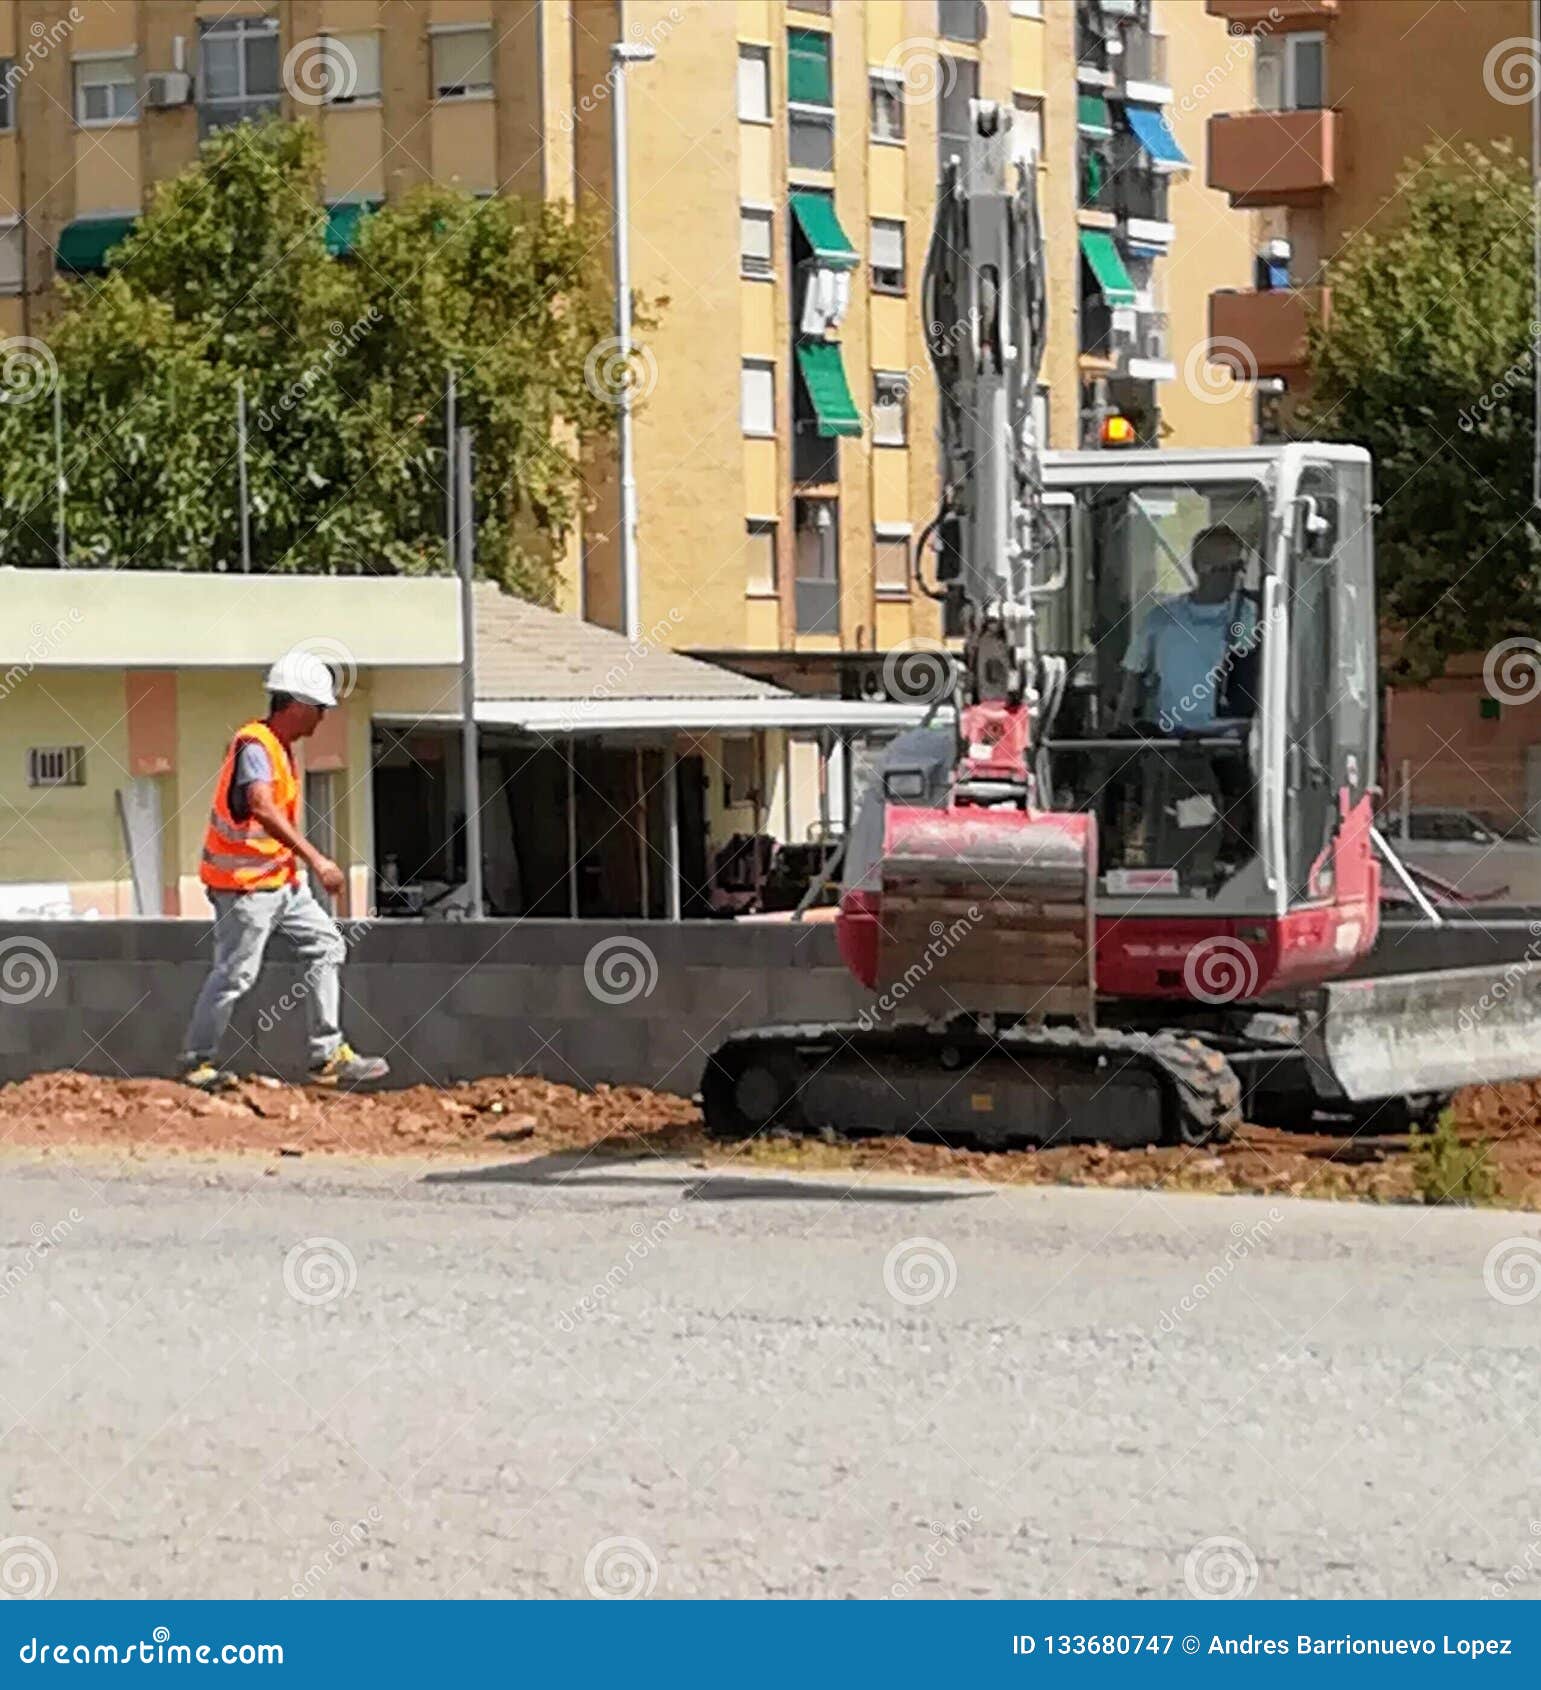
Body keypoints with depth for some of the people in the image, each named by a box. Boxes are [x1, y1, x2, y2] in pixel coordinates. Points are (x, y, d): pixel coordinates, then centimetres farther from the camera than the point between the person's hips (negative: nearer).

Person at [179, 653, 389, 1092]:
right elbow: (262, 808, -38)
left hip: (279, 879, 10)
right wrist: (315, 859, -44)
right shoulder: (255, 746, -21)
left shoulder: (279, 746, 11)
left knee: (324, 945, 7)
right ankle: (197, 1062, 10)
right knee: (235, 974, -5)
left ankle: (328, 1057, 9)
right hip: (244, 885, -10)